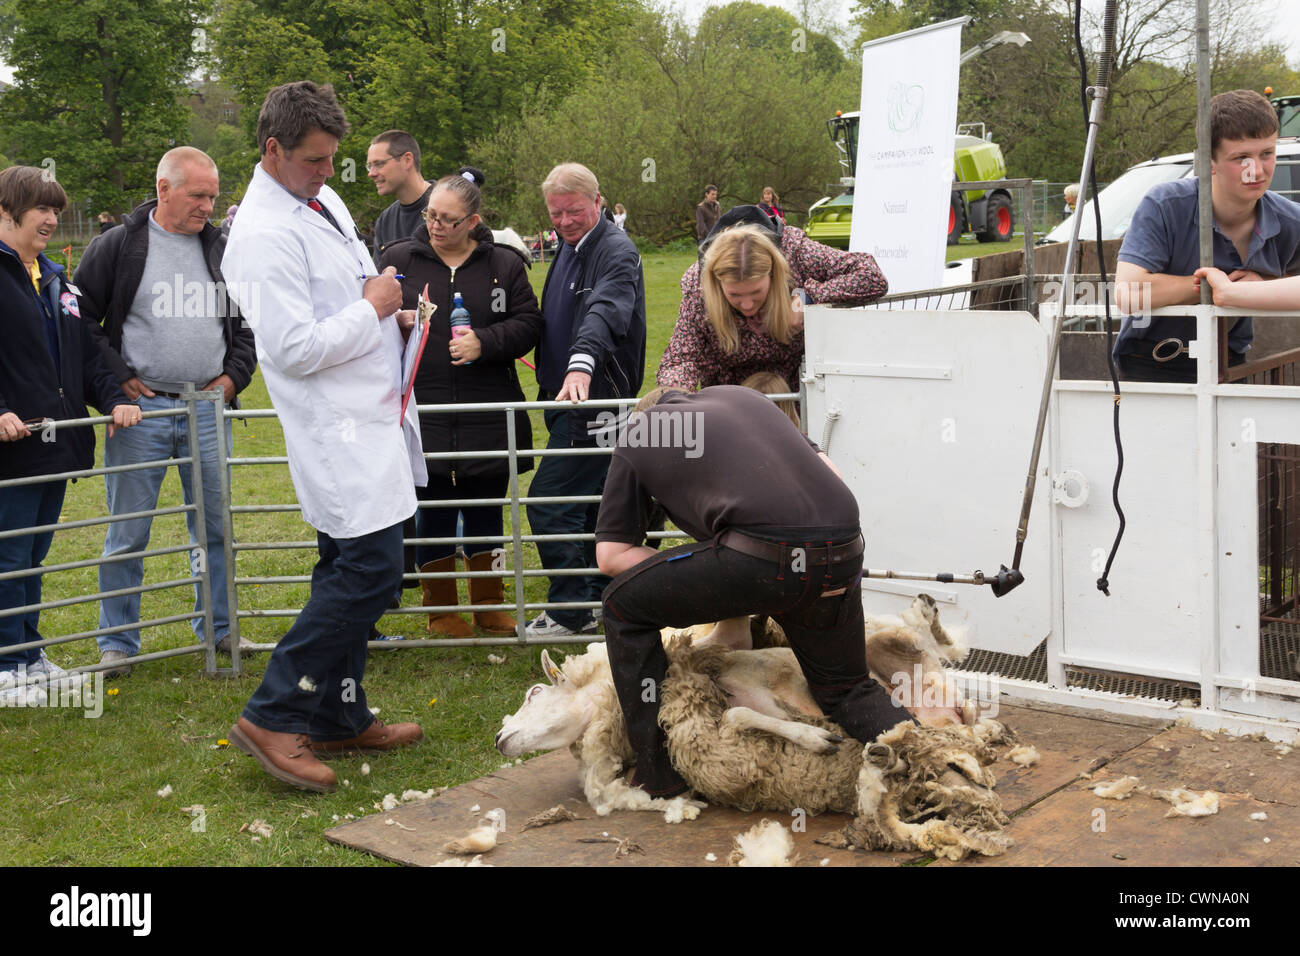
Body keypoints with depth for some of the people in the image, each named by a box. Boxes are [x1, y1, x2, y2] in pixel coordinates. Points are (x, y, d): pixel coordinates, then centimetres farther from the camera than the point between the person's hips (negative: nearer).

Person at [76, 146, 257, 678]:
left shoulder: (223, 251, 10)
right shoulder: (118, 248, -3)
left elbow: (248, 322, 19)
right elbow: (80, 320, -1)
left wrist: (234, 375, 7)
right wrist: (117, 378, -8)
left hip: (208, 408, 4)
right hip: (140, 410, -4)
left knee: (216, 525, 10)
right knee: (128, 532, 2)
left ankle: (218, 627, 24)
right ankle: (117, 643, 13)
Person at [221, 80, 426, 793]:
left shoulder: (322, 200, 14)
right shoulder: (264, 235, -17)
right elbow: (295, 348, -23)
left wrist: (391, 312, 10)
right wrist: (372, 310, -12)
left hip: (371, 415, 10)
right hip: (340, 428, -10)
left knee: (349, 571, 14)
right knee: (369, 571, -13)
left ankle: (339, 719, 24)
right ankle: (271, 716, -3)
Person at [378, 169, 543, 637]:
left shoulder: (503, 263, 5)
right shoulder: (398, 259, 4)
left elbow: (528, 323, 2)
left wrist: (484, 342, -13)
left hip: (488, 417, 1)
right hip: (422, 413, -1)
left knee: (486, 513, 10)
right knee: (433, 513, 3)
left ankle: (489, 604, 26)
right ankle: (441, 610, 20)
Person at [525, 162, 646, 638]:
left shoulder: (617, 252, -15)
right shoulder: (567, 248, 16)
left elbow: (604, 312, -34)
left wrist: (582, 363, -50)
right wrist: (550, 379, 17)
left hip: (596, 399, -10)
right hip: (571, 401, 10)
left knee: (549, 501, -11)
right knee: (592, 505, 16)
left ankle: (569, 610, -1)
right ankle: (601, 603, 26)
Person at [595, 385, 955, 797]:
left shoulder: (637, 434, 21)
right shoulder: (739, 395, 33)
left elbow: (611, 554, 20)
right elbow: (829, 473, 27)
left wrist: (692, 578, 26)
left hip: (763, 555, -5)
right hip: (843, 554, 5)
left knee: (625, 604, 17)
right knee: (845, 690, 27)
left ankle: (657, 773, 19)